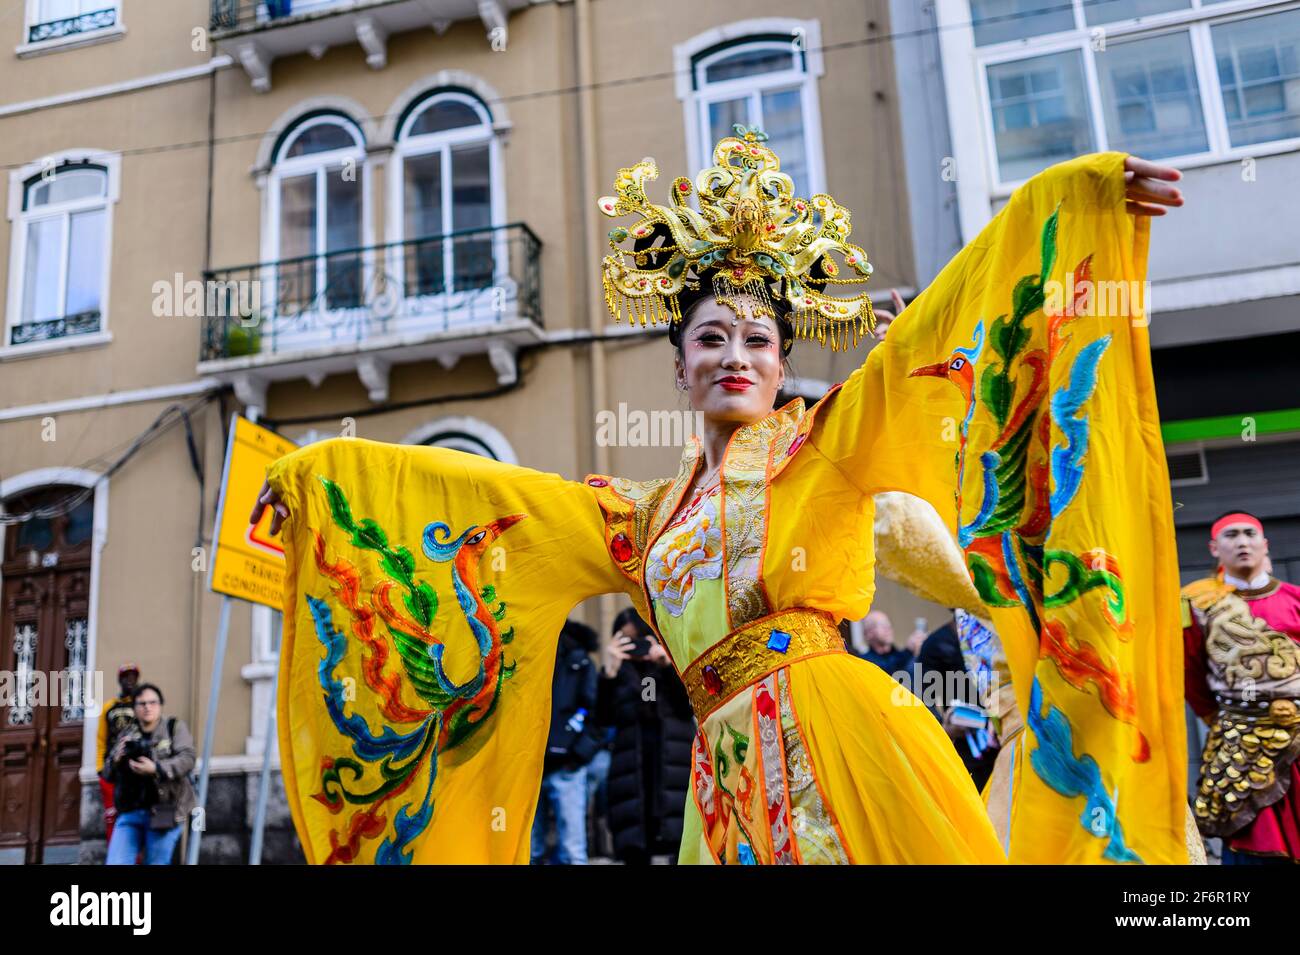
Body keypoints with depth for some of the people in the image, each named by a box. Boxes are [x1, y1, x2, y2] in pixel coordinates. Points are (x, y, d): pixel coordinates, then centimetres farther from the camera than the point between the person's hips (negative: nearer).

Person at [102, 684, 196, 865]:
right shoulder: (126, 737, 16)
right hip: (130, 812, 4)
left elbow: (187, 758, -10)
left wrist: (156, 769, -24)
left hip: (164, 811, -4)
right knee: (115, 862, -5)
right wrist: (116, 760, -6)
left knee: (157, 862, -2)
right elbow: (108, 774, 16)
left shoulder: (175, 727, 4)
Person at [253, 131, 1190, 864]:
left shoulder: (824, 444, 7)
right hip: (729, 776, 4)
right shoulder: (647, 515, 18)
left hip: (839, 735, -4)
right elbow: (482, 488, 19)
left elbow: (930, 333, -3)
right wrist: (323, 473, 23)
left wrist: (1078, 193, -10)